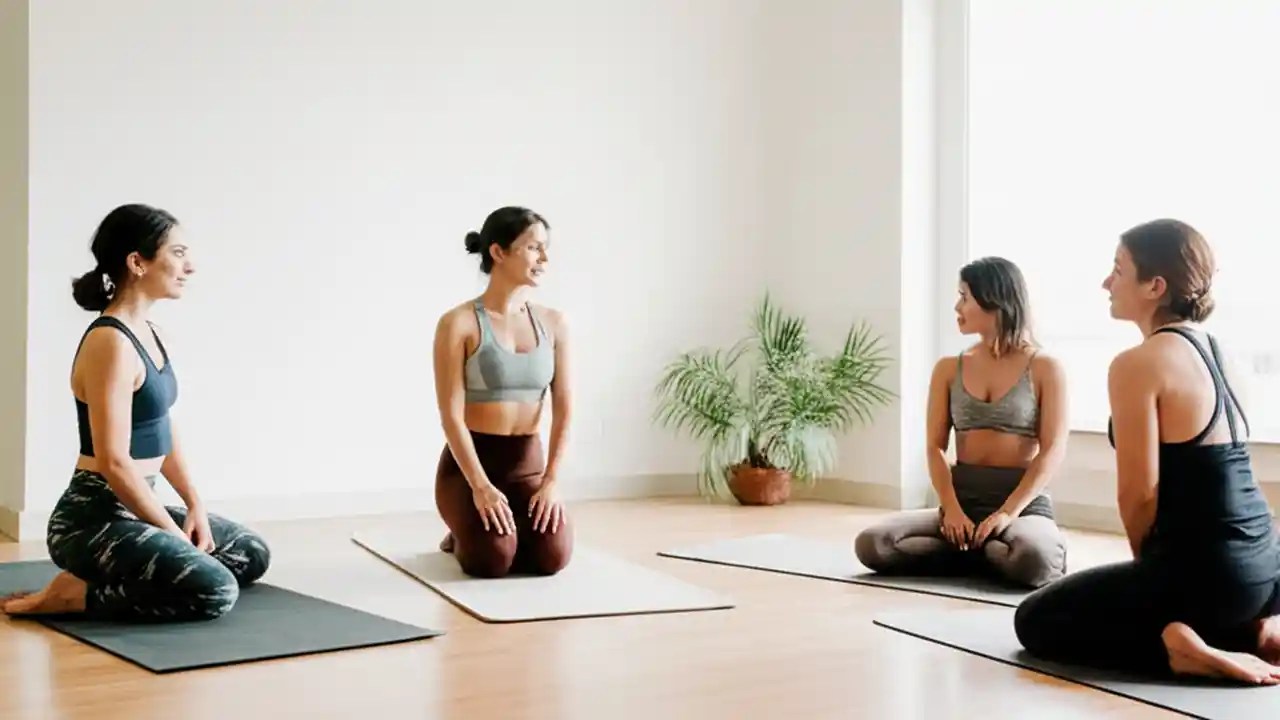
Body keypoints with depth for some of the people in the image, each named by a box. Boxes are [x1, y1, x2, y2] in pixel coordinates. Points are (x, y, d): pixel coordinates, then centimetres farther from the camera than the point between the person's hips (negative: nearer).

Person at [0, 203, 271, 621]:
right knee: (215, 591, -26)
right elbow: (115, 463, -24)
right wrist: (175, 534, -15)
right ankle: (74, 594, -9)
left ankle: (121, 575, 15)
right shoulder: (111, 343, -21)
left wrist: (195, 506, 6)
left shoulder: (147, 333, 9)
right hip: (92, 518, -10)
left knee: (253, 555, 18)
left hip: (132, 508, 10)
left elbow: (164, 431, 16)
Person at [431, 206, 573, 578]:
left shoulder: (553, 322, 5)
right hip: (469, 462, -4)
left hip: (528, 465, 4)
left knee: (552, 557, -20)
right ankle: (464, 536, 12)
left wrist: (552, 480, -9)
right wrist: (481, 486, -22)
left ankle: (502, 527, 16)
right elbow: (451, 415, -13)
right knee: (493, 560, -27)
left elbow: (563, 407, 1)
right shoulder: (458, 323, -9)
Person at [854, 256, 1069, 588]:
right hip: (963, 499, 4)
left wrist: (1008, 512, -20)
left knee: (1033, 559, -40)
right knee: (871, 543, -22)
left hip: (1024, 503, -4)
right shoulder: (949, 369, 11)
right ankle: (991, 553, -10)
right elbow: (935, 447, 4)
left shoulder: (1044, 367, 0)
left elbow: (1053, 450, -8)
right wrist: (952, 509, -14)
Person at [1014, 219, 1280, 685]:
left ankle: (1177, 648, -10)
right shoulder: (1214, 350, 11)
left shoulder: (1138, 364, -15)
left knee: (1035, 620, 10)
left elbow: (1138, 494, -14)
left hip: (1205, 572, -8)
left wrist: (1147, 567, 5)